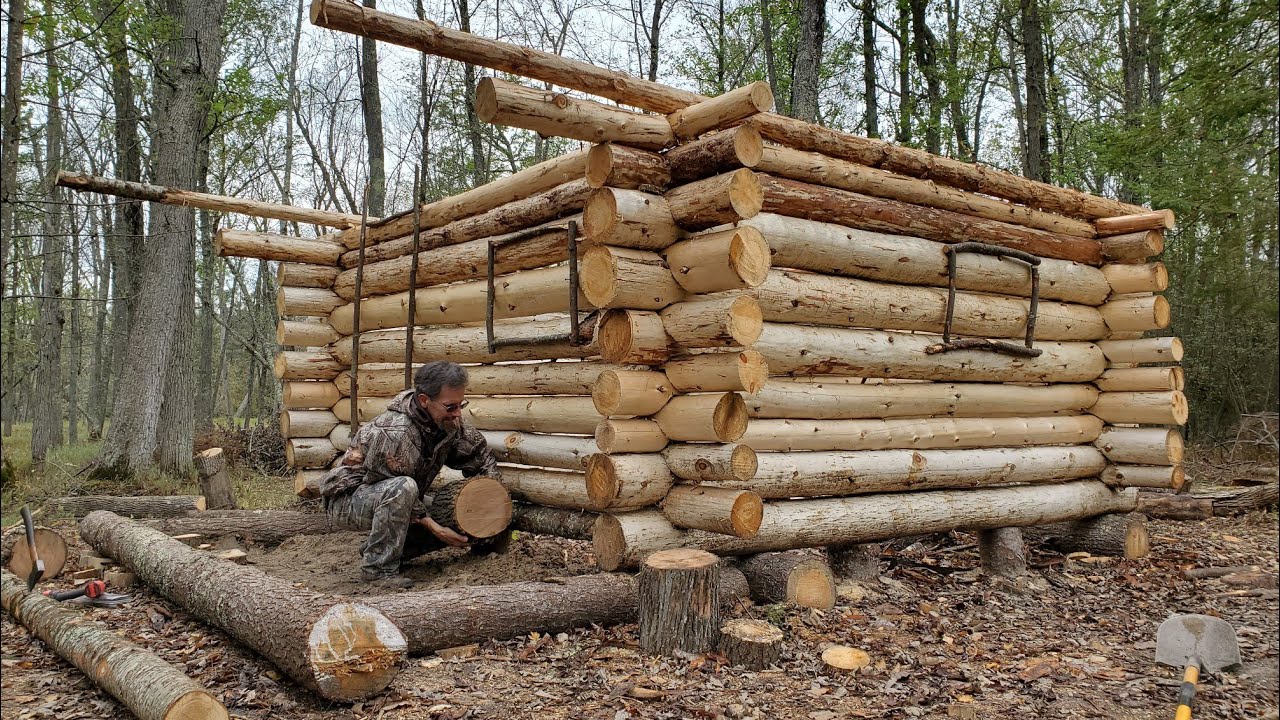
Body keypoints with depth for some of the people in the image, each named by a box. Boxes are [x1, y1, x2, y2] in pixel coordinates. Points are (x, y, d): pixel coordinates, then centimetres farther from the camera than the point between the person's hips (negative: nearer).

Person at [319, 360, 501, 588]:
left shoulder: (451, 422, -9)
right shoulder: (395, 433, -33)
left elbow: (479, 453, 5)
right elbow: (398, 491, -28)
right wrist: (434, 528, -29)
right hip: (348, 500, -8)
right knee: (403, 488, -38)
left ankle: (375, 548, 10)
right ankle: (378, 567, -23)